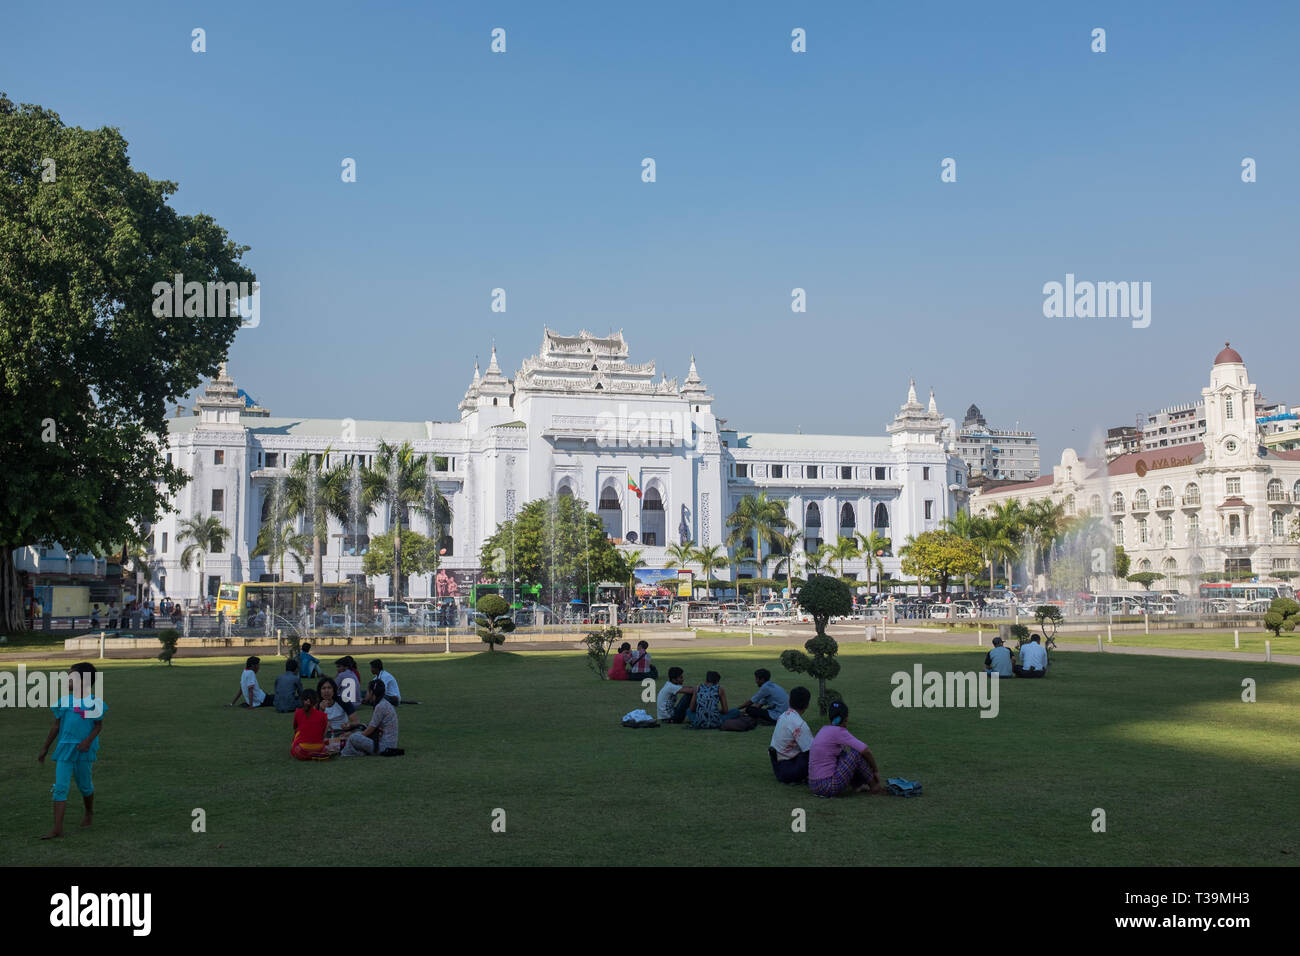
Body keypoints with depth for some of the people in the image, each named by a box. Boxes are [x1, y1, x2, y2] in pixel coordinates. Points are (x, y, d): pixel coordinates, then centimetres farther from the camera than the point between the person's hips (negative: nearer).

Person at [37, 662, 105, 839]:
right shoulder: (64, 701, 8)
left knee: (84, 785, 11)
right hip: (64, 750, 3)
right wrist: (45, 748, 16)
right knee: (60, 787, -6)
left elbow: (99, 726, -1)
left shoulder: (94, 702, -3)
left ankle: (89, 812, 41)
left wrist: (88, 740, -18)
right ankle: (57, 829, -8)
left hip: (84, 751, -3)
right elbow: (56, 726, 14)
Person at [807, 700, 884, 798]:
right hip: (828, 787, -9)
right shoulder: (838, 732, -12)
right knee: (858, 753, -4)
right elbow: (866, 751, -14)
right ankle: (875, 786, 11)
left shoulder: (824, 729, 13)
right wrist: (876, 770, 3)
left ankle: (860, 785, 18)